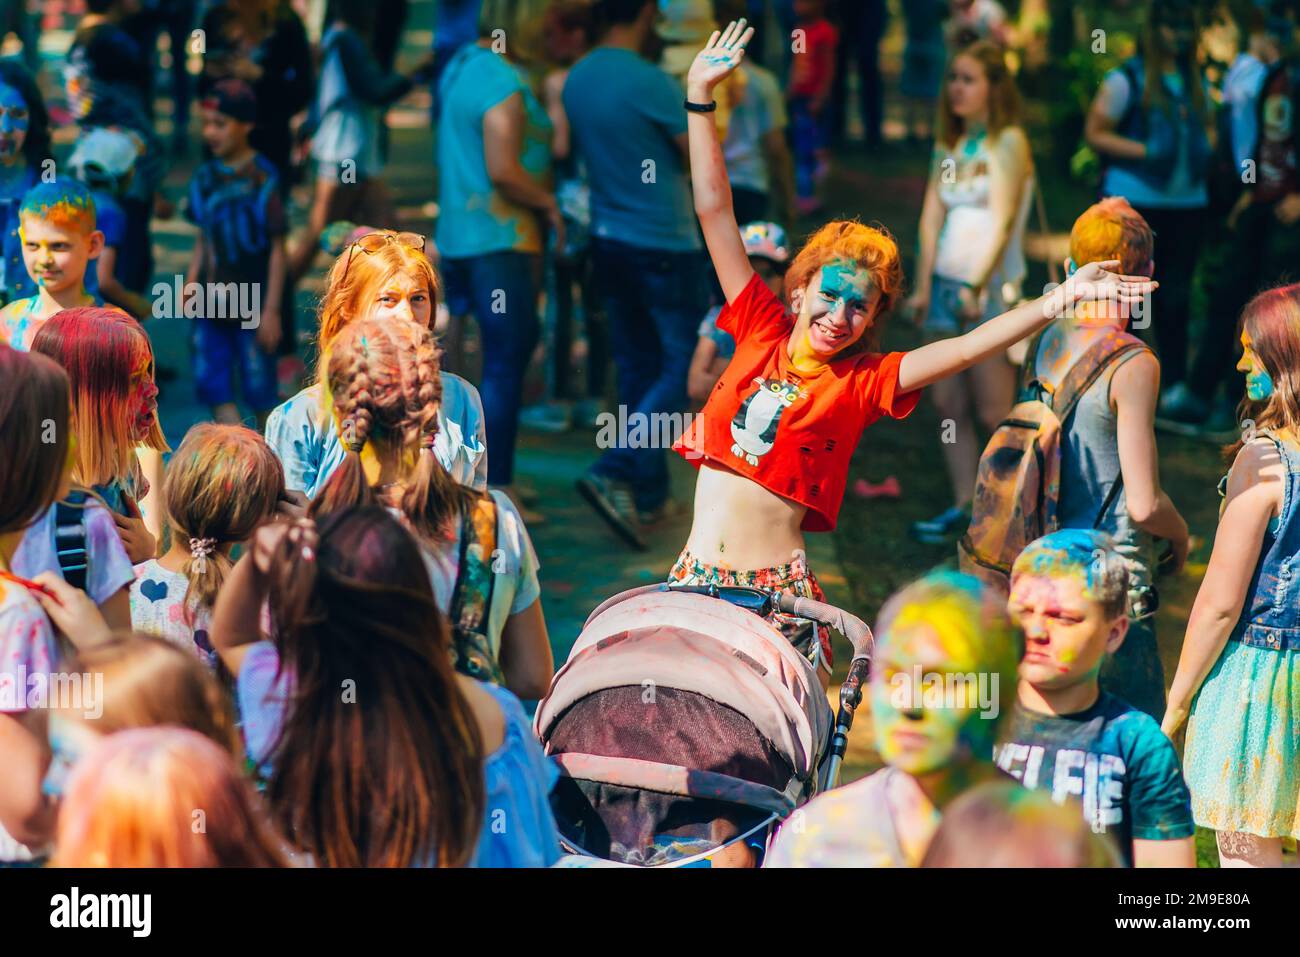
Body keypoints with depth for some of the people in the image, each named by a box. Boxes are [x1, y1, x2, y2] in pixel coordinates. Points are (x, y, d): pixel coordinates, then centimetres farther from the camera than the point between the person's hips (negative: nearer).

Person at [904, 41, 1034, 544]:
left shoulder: (1008, 143, -7)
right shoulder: (948, 146, 13)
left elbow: (1002, 221, -15)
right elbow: (932, 217, 8)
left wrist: (977, 285, -23)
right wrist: (924, 285, 0)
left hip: (991, 289, -7)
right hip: (947, 285, 7)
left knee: (994, 413, -4)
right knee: (949, 405, 7)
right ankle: (963, 506, 15)